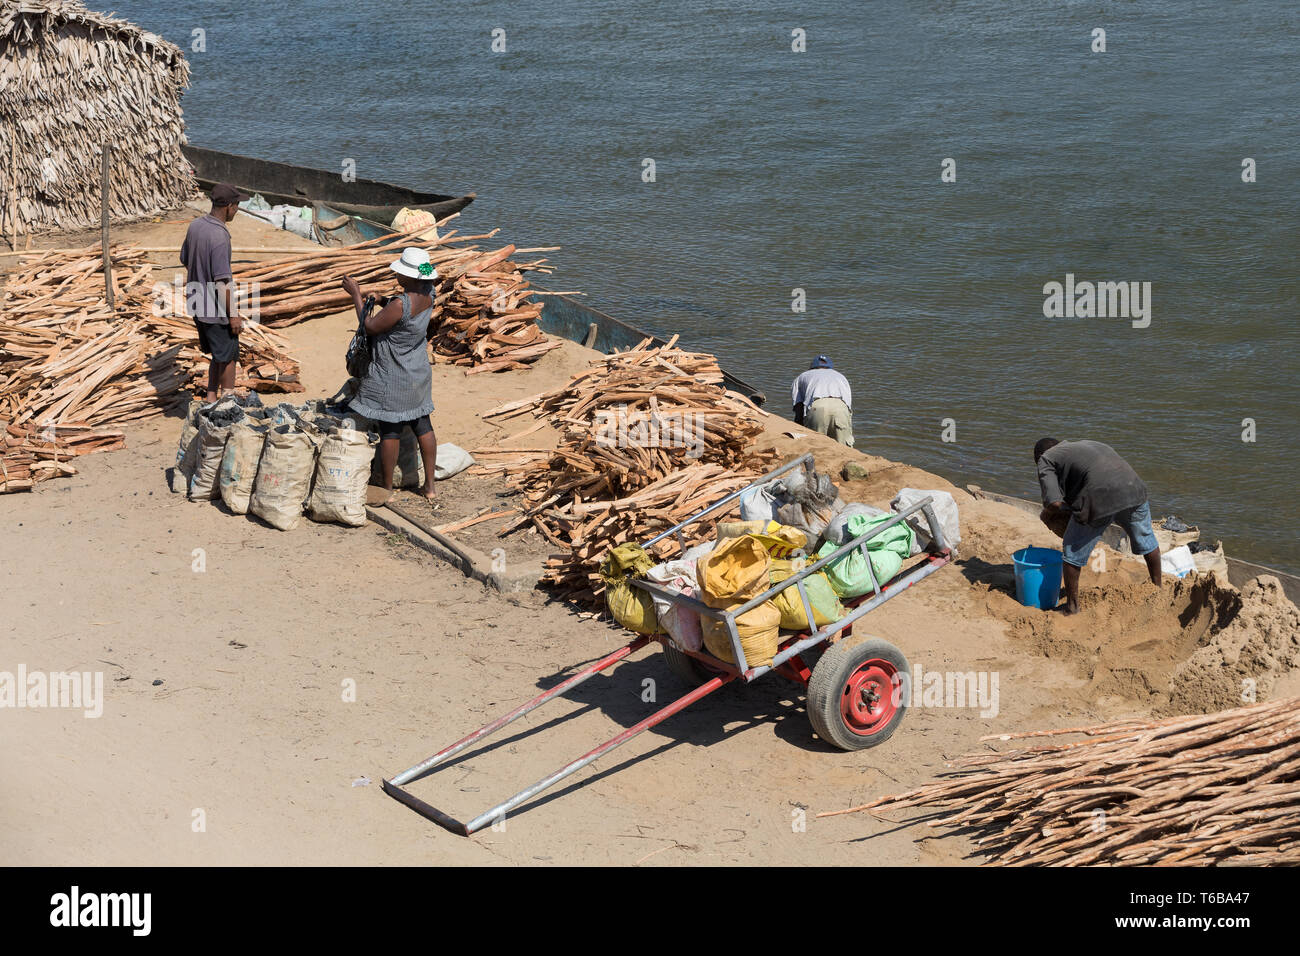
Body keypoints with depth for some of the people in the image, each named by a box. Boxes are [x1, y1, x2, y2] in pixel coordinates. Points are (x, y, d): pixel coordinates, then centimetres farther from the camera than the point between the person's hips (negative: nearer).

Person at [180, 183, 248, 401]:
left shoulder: (195, 226, 0)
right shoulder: (219, 237, -26)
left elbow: (185, 261, 13)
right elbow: (223, 282, -24)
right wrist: (233, 314, -16)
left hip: (197, 308, 8)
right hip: (217, 311, -8)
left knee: (217, 355, 22)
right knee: (228, 357, 8)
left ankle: (211, 399, 28)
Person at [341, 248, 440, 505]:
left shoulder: (400, 305, -31)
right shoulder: (428, 294, -7)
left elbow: (370, 327, -19)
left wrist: (356, 295, -10)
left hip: (393, 380, -8)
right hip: (419, 373, 8)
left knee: (390, 430, 6)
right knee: (422, 425, 16)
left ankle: (387, 489, 18)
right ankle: (430, 486, 25)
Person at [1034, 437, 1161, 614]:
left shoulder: (1046, 459, 16)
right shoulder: (1090, 445, 36)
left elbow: (1055, 503, 0)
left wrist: (1047, 513, 22)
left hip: (1098, 498, -6)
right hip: (1133, 488, 6)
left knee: (1073, 551, 17)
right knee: (1146, 540, 31)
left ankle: (1072, 606, 25)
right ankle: (1157, 588, 48)